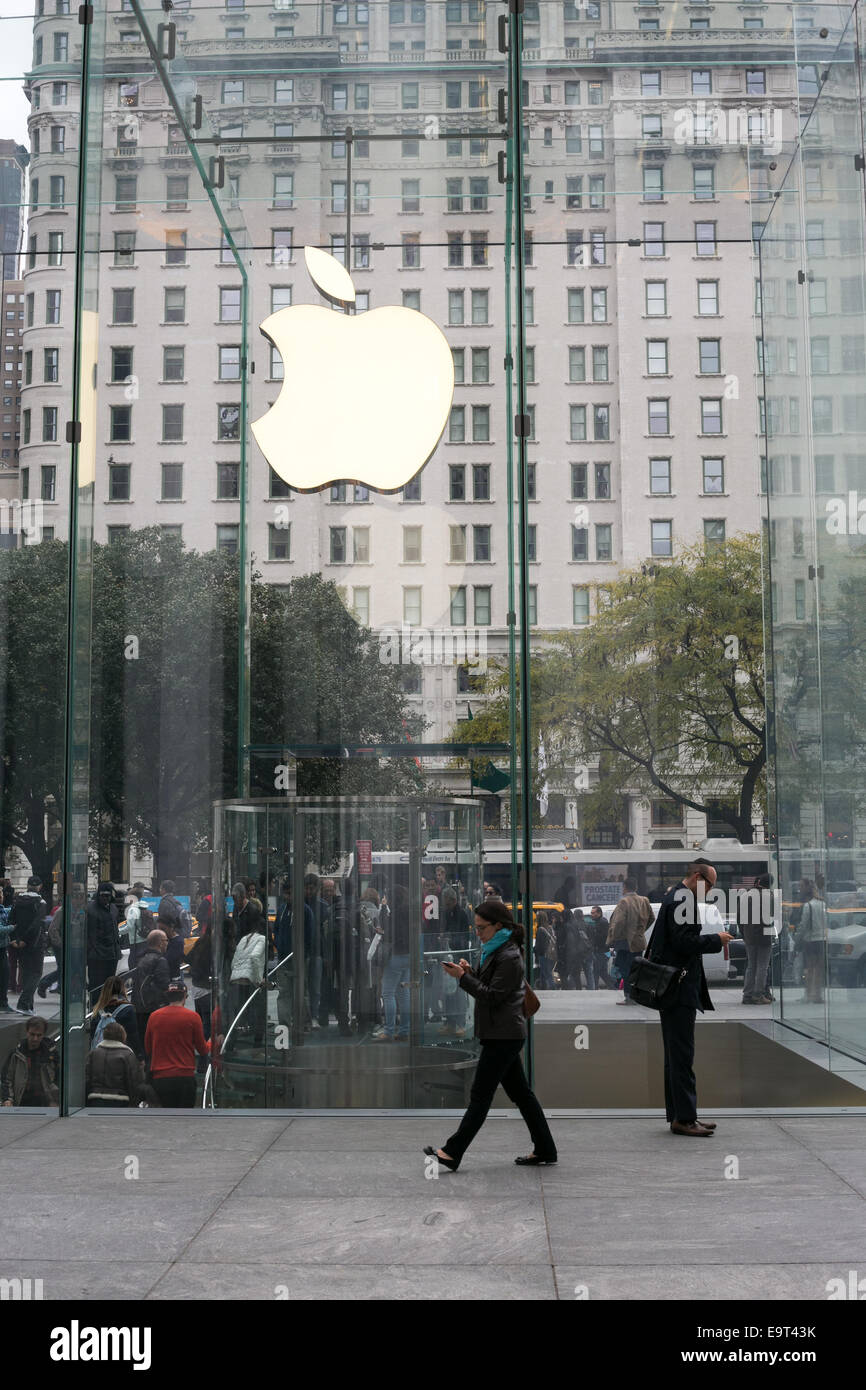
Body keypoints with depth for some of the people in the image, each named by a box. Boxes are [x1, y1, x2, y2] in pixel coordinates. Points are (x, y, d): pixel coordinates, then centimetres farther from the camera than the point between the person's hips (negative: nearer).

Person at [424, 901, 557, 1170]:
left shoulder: (509, 957, -17)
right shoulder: (495, 951, 15)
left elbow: (493, 996, -19)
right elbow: (488, 987, 18)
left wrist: (463, 977, -17)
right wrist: (470, 972, 2)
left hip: (503, 1036, -10)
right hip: (503, 1034, 10)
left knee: (480, 1095, -7)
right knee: (520, 1093, 13)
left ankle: (452, 1153, -4)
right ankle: (544, 1149, 18)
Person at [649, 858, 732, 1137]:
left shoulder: (674, 896, 18)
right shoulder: (684, 898, -13)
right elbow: (684, 941, -21)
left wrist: (710, 940, 15)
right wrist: (715, 940, -10)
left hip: (671, 987, 11)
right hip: (680, 988, -11)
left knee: (676, 1054, 13)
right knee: (682, 1054, -8)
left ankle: (678, 1114, 18)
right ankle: (684, 1117, -6)